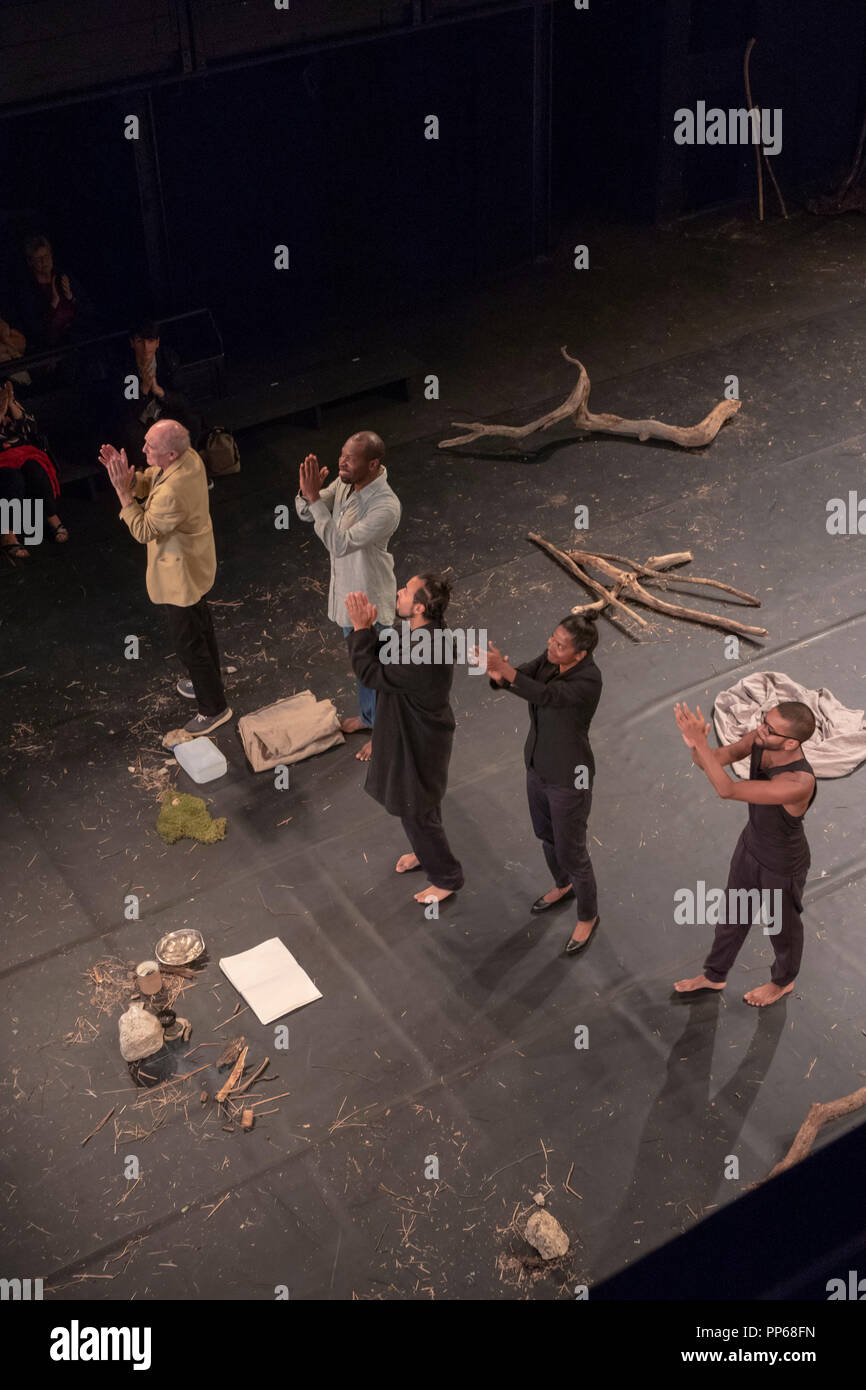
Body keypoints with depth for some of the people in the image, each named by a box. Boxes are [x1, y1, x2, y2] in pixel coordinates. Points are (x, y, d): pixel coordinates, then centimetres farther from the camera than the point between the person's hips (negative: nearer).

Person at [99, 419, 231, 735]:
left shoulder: (172, 493, -40)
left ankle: (214, 708, 25)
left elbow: (143, 531, -27)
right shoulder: (190, 457, -11)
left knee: (188, 640, 9)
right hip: (198, 565, 10)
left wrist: (122, 489, -29)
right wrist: (127, 474, -14)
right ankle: (207, 682, 51)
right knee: (200, 624, 28)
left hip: (182, 575, -10)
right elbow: (152, 479, 4)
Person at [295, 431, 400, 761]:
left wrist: (314, 498, -39)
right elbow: (304, 514, -1)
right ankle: (368, 714, 51)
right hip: (346, 588, 8)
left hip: (369, 598, -8)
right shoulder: (346, 482, -10)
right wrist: (307, 492, -24)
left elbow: (339, 544, -38)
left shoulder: (386, 507, -35)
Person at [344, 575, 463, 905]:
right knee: (415, 803, 31)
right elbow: (385, 661, 1)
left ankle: (446, 877, 33)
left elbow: (371, 674, -30)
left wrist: (361, 629, -24)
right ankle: (427, 852, 56)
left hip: (418, 743, -9)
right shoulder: (426, 633, -9)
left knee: (418, 812, 12)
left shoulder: (423, 655, -40)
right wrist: (367, 628, -13)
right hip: (412, 732, 9)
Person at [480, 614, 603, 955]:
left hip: (569, 777, -8)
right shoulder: (549, 658, -11)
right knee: (546, 834, 29)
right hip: (539, 764, 8)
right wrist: (497, 674, -44)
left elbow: (544, 697, -46)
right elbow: (518, 677, -19)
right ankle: (564, 886, 58)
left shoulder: (589, 680, -33)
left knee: (571, 853, 11)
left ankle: (587, 917, 38)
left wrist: (504, 668, -59)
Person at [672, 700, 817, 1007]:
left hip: (782, 863, -6)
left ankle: (783, 980, 58)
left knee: (780, 924, 25)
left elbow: (728, 791, -47)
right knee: (733, 912, 28)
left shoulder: (799, 783, -48)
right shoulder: (760, 738, -25)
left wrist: (699, 740, -53)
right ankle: (714, 976, 55)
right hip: (752, 842, 6)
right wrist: (695, 743, -46)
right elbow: (707, 762, -21)